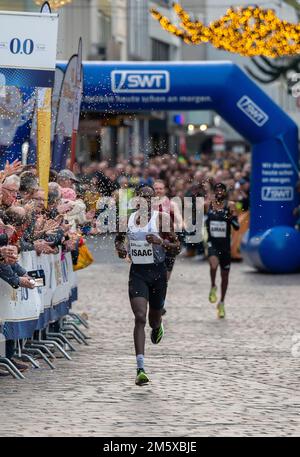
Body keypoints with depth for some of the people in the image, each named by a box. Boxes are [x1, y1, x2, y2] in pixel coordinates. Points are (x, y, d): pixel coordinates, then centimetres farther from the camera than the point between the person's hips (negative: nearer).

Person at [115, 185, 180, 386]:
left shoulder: (162, 219, -6)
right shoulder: (128, 218, 3)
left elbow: (177, 248, -5)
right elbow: (119, 237, 22)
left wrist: (161, 241, -23)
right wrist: (120, 247, 0)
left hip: (157, 271, -1)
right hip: (137, 272, 1)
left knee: (154, 319, 13)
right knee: (140, 318, -14)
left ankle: (158, 326, 55)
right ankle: (141, 368, -18)